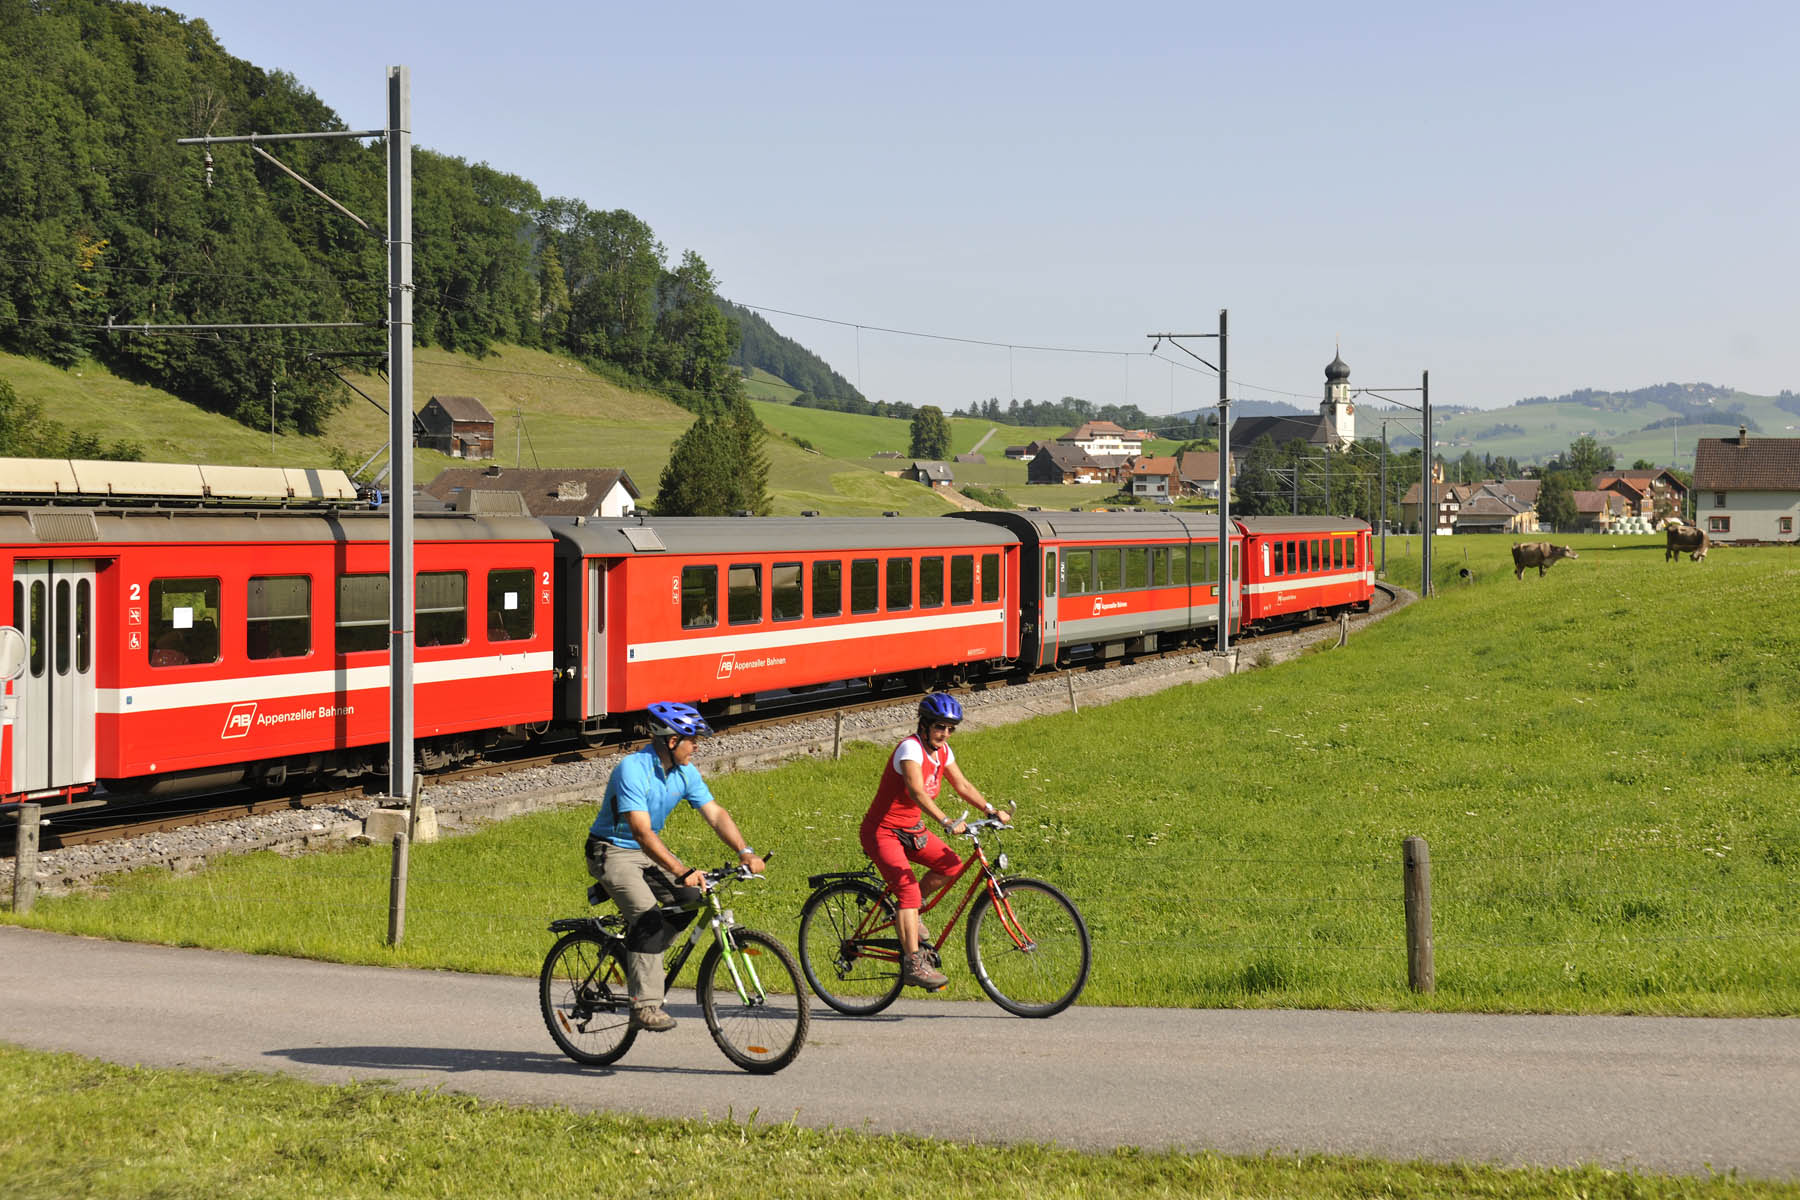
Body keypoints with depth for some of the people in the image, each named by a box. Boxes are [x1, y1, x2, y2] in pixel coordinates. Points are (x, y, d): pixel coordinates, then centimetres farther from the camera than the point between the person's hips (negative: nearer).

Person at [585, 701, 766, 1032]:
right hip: (612, 852, -7)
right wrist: (682, 872, -44)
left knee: (689, 899, -12)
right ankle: (645, 1005, -24)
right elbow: (642, 832, -35)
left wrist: (745, 852, -21)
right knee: (648, 915, -26)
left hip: (649, 851, 8)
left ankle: (639, 958, 9)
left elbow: (715, 814, -5)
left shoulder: (684, 772, -4)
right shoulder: (633, 769, -27)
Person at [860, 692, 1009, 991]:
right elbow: (917, 792, -37)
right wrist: (947, 822, -48)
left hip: (911, 829, 8)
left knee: (951, 865, -8)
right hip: (882, 831, -8)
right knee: (909, 890, -21)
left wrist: (992, 810, -6)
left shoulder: (942, 751, 2)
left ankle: (905, 914, 13)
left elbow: (962, 785, 8)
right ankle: (913, 965, -22)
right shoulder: (911, 748, -24)